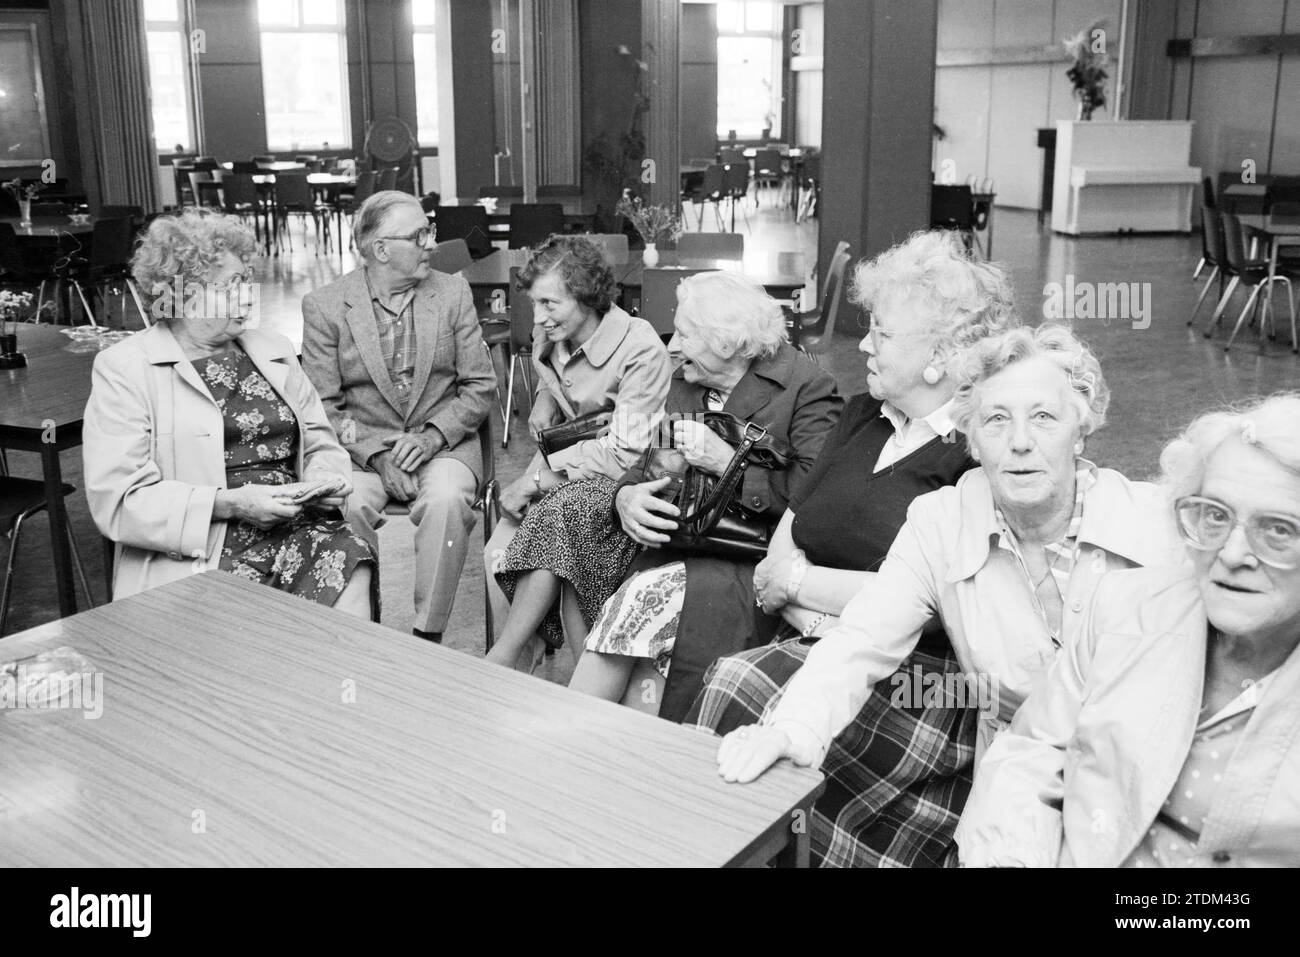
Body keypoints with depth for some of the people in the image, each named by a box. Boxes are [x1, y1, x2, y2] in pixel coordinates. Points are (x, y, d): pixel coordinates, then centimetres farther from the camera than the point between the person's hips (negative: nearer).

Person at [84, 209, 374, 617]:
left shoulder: (273, 350, 18)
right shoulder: (122, 368, 2)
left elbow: (319, 443, 23)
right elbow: (117, 500, -6)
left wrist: (327, 481, 0)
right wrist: (229, 504, -15)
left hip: (299, 531, 5)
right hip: (196, 557, -4)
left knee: (349, 559, -26)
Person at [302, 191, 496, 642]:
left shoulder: (453, 292, 5)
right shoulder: (324, 306, 0)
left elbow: (481, 386, 5)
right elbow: (321, 406, -1)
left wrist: (431, 435, -11)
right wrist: (375, 453, -15)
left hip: (443, 441, 1)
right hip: (360, 446, 0)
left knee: (446, 500, -32)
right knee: (347, 506, -32)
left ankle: (428, 635, -21)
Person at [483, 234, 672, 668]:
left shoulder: (641, 351, -17)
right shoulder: (548, 333, 4)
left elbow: (624, 453, -19)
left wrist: (538, 477, -20)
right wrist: (544, 399, 7)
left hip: (620, 478, -6)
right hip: (565, 464, 6)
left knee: (554, 521, -35)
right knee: (496, 556, -20)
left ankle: (500, 658, -20)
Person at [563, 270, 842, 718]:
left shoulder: (808, 387, -4)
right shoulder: (684, 381, 18)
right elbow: (651, 464, 18)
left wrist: (730, 462, -16)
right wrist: (627, 495, -6)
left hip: (755, 561, -5)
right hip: (685, 546, 6)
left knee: (653, 594, -29)